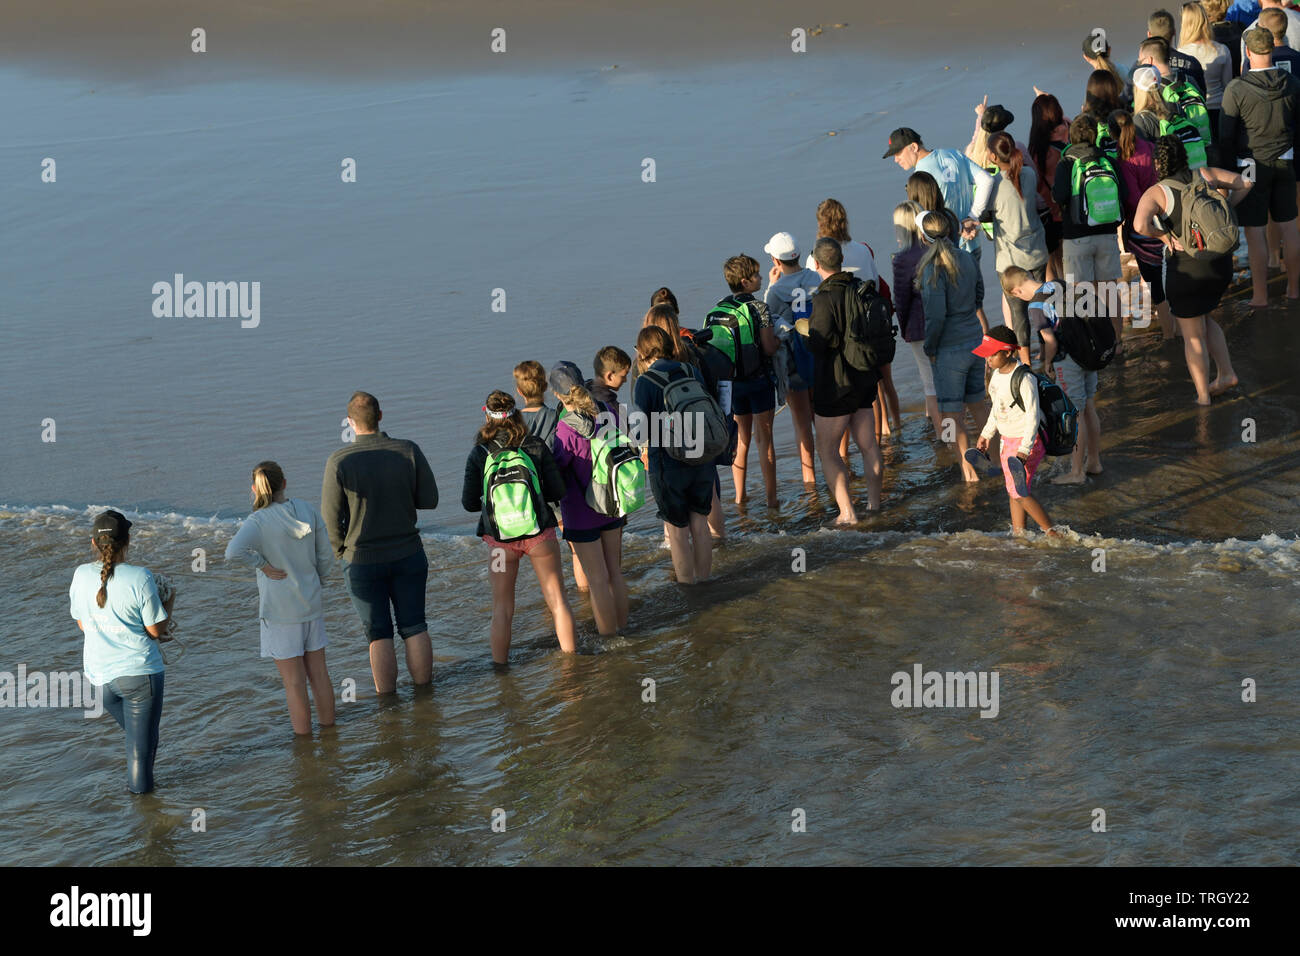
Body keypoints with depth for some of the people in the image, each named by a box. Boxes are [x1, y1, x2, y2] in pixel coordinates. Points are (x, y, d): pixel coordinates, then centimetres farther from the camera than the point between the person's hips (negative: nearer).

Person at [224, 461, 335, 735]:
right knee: (318, 672, 16)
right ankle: (328, 726, 27)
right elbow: (326, 558, 3)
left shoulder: (258, 522, -15)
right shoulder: (308, 510, -1)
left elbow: (234, 552, -33)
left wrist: (263, 564, -17)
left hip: (280, 609, -5)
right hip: (311, 605, 5)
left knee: (294, 682, 3)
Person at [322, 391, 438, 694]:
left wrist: (341, 550, 6)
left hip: (362, 561, -2)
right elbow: (429, 500, -5)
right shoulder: (409, 452, -11)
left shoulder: (339, 462, -16)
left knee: (379, 634, 7)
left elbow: (330, 516, -11)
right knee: (414, 627, 13)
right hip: (407, 554, 2)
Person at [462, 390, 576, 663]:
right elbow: (558, 491, -4)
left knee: (502, 607, 12)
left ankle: (500, 665, 15)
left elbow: (469, 503, -4)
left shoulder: (479, 454, -7)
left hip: (500, 538, 0)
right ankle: (571, 656, 15)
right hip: (540, 534, 0)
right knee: (557, 600, 11)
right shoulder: (535, 447, -6)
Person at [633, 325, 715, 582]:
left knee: (677, 529, 10)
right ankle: (704, 578, 29)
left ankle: (686, 582, 19)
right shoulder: (691, 372, -1)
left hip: (669, 464, -5)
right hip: (702, 459, 5)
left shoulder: (645, 382, -15)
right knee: (700, 522, 18)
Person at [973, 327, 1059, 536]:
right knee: (1013, 493, 13)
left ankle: (1052, 533, 3)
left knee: (1020, 493, -8)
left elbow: (1033, 416, -25)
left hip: (1028, 441, -9)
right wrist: (986, 434, 22)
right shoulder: (998, 373, 4)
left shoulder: (1023, 380, -24)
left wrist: (1024, 450, -31)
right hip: (1008, 440, 9)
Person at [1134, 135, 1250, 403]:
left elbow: (1141, 225, -32)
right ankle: (1226, 373, 24)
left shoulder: (1155, 193, -15)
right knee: (1201, 318, 29)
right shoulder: (1204, 175, -1)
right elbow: (1244, 184, 6)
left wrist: (1164, 234, -14)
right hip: (1221, 264, 5)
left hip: (1185, 269, -5)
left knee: (1193, 335, 11)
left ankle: (1203, 396, 17)